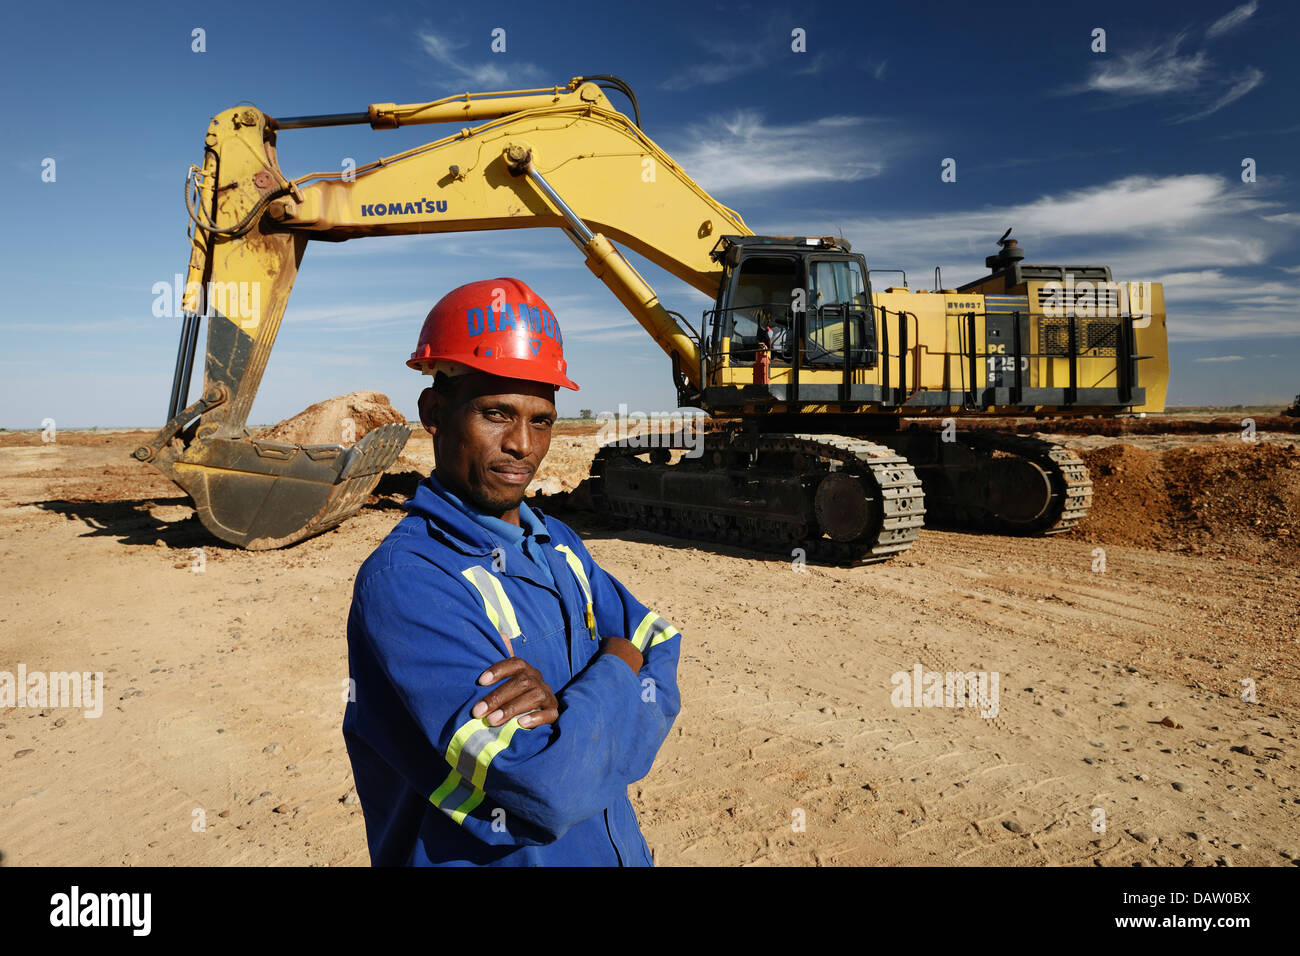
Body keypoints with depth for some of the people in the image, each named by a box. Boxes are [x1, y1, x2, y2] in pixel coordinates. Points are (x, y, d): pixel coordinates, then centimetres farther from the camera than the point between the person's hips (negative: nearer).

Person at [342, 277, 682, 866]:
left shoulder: (557, 544, -1)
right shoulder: (401, 580, -26)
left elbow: (660, 655, -6)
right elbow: (550, 793, -32)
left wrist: (572, 704, -25)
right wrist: (617, 664, -16)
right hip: (510, 856, -6)